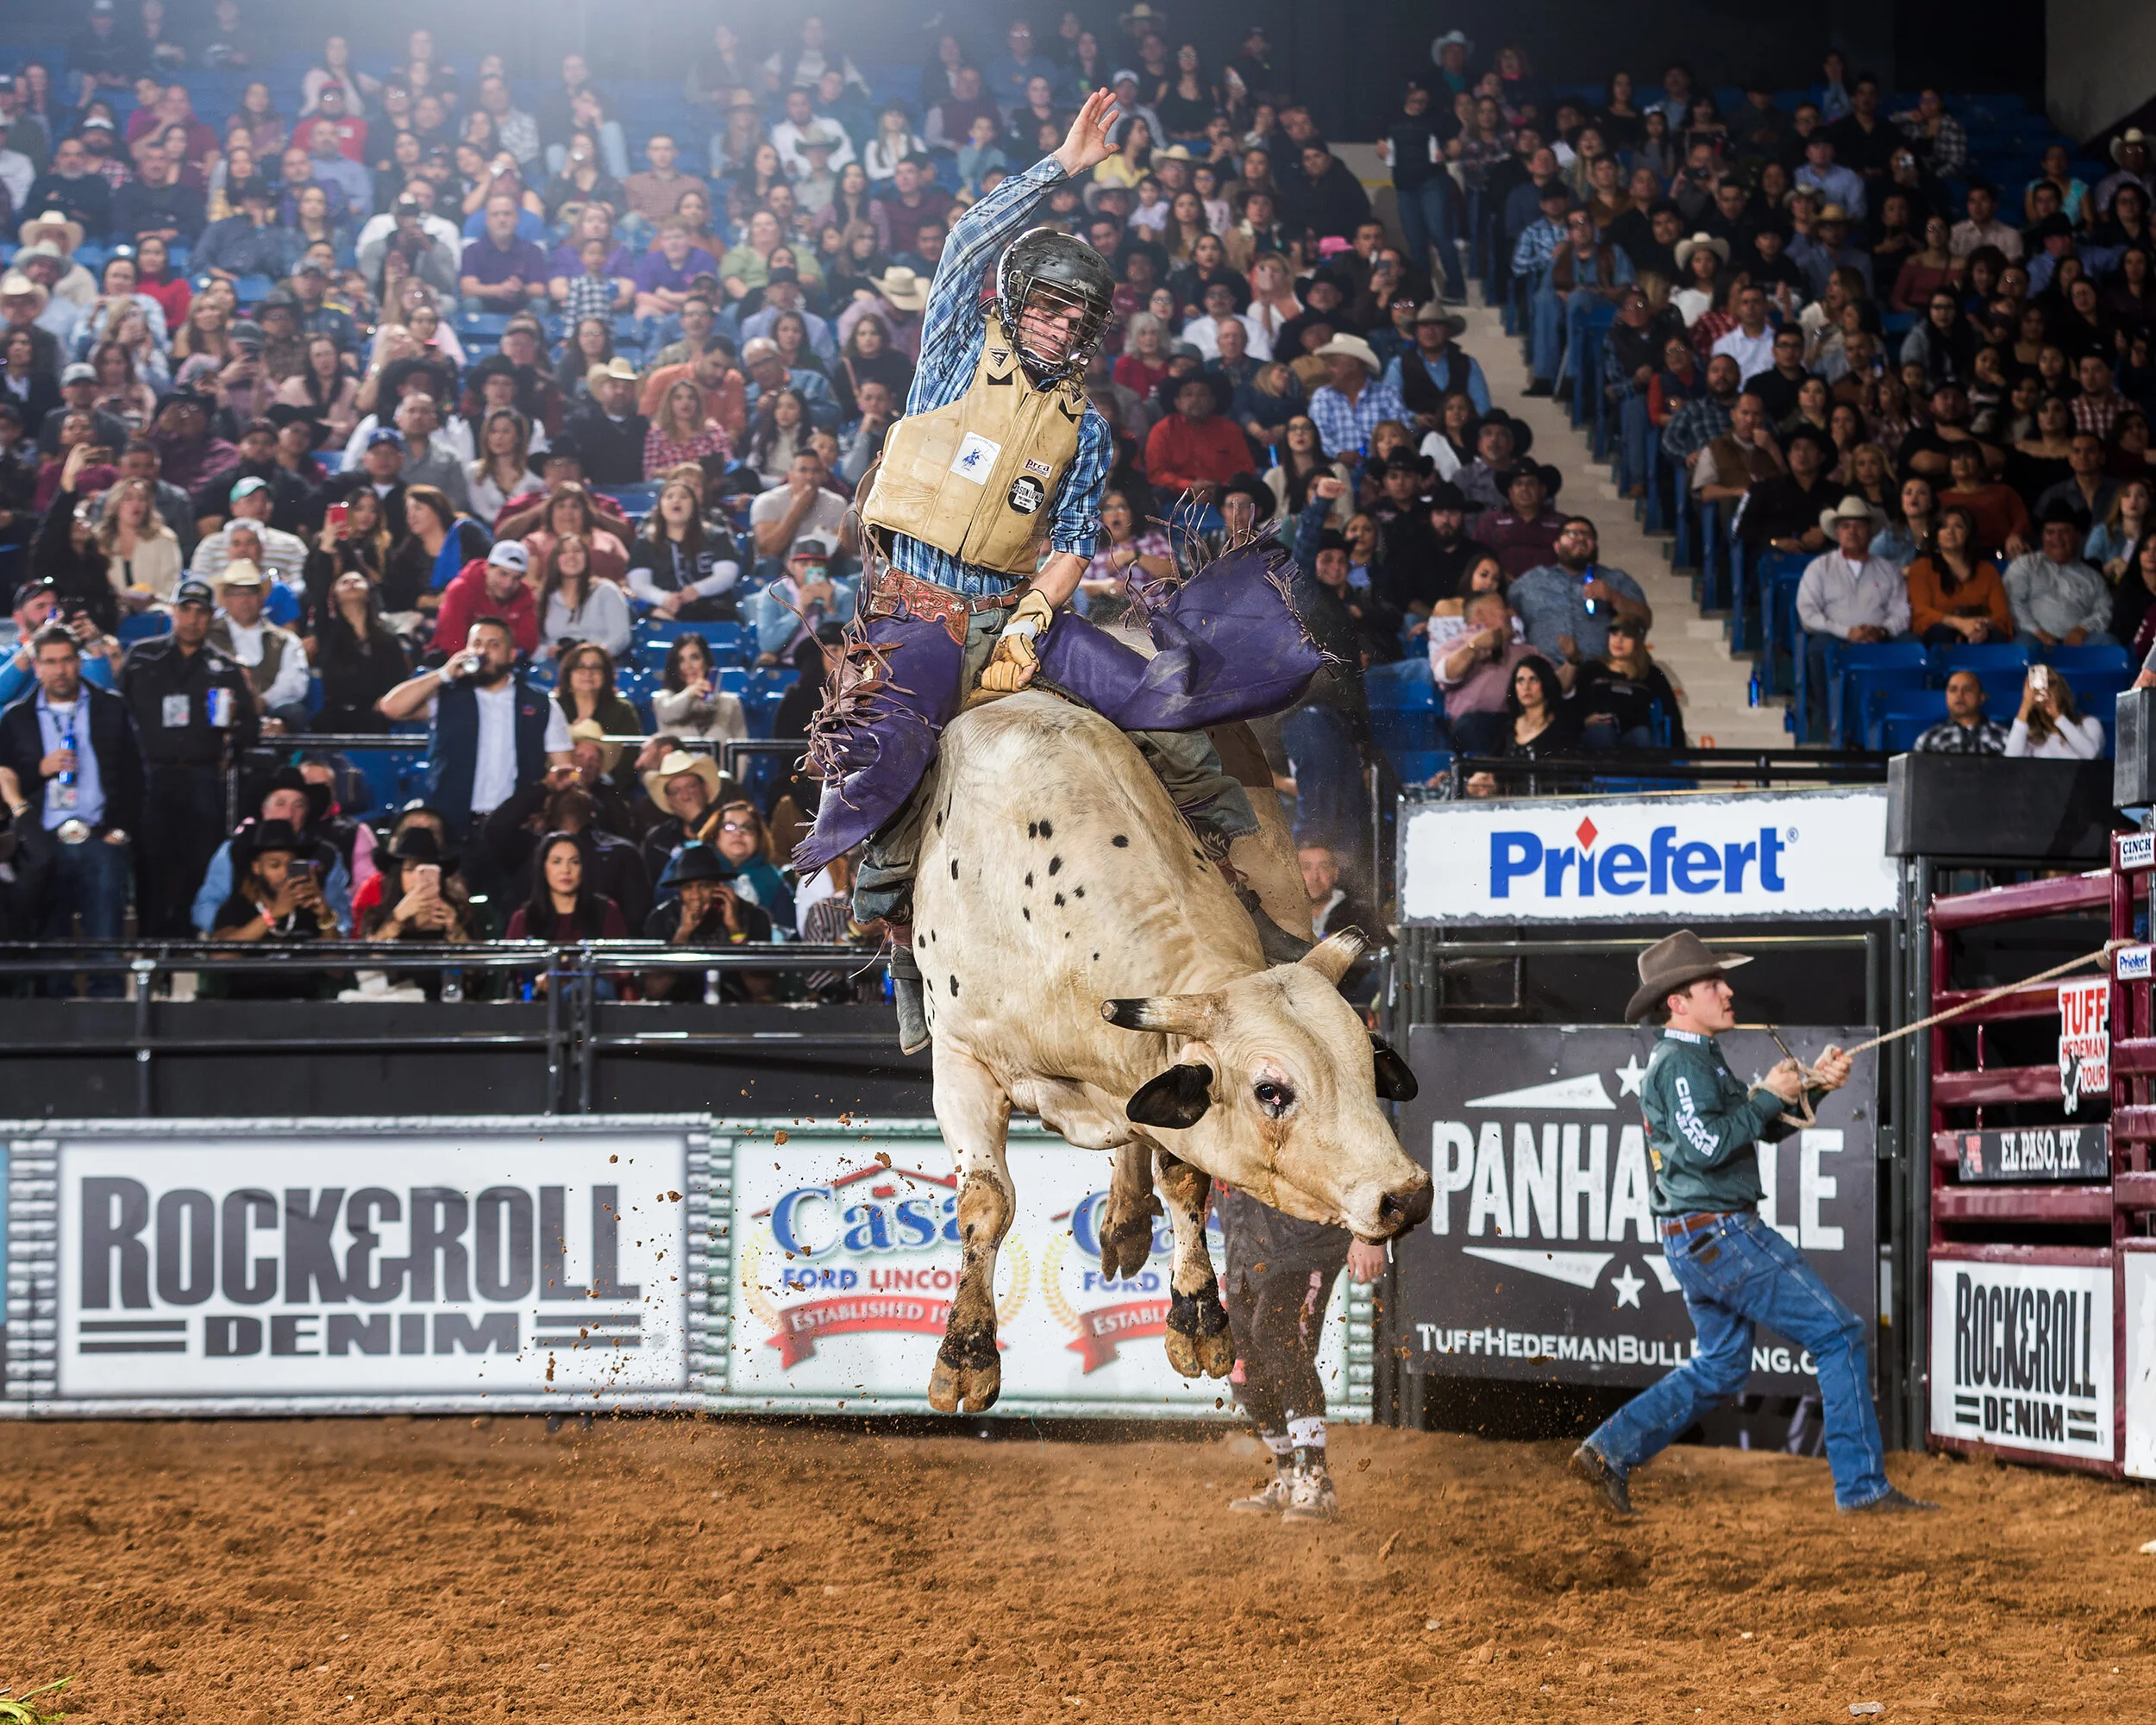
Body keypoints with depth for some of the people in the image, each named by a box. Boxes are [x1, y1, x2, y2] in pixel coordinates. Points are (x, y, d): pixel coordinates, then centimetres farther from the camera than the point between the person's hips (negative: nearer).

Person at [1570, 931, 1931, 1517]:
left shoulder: (1700, 1060, 19)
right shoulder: (1681, 1062, -13)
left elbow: (1769, 1128, 19)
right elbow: (1708, 1145, -25)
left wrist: (1812, 1084, 4)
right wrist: (1770, 1095, -16)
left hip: (1699, 1242, 10)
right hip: (1718, 1233, -10)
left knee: (1720, 1365, 20)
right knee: (1838, 1333, -5)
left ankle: (1609, 1452, 15)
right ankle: (1862, 1485, -4)